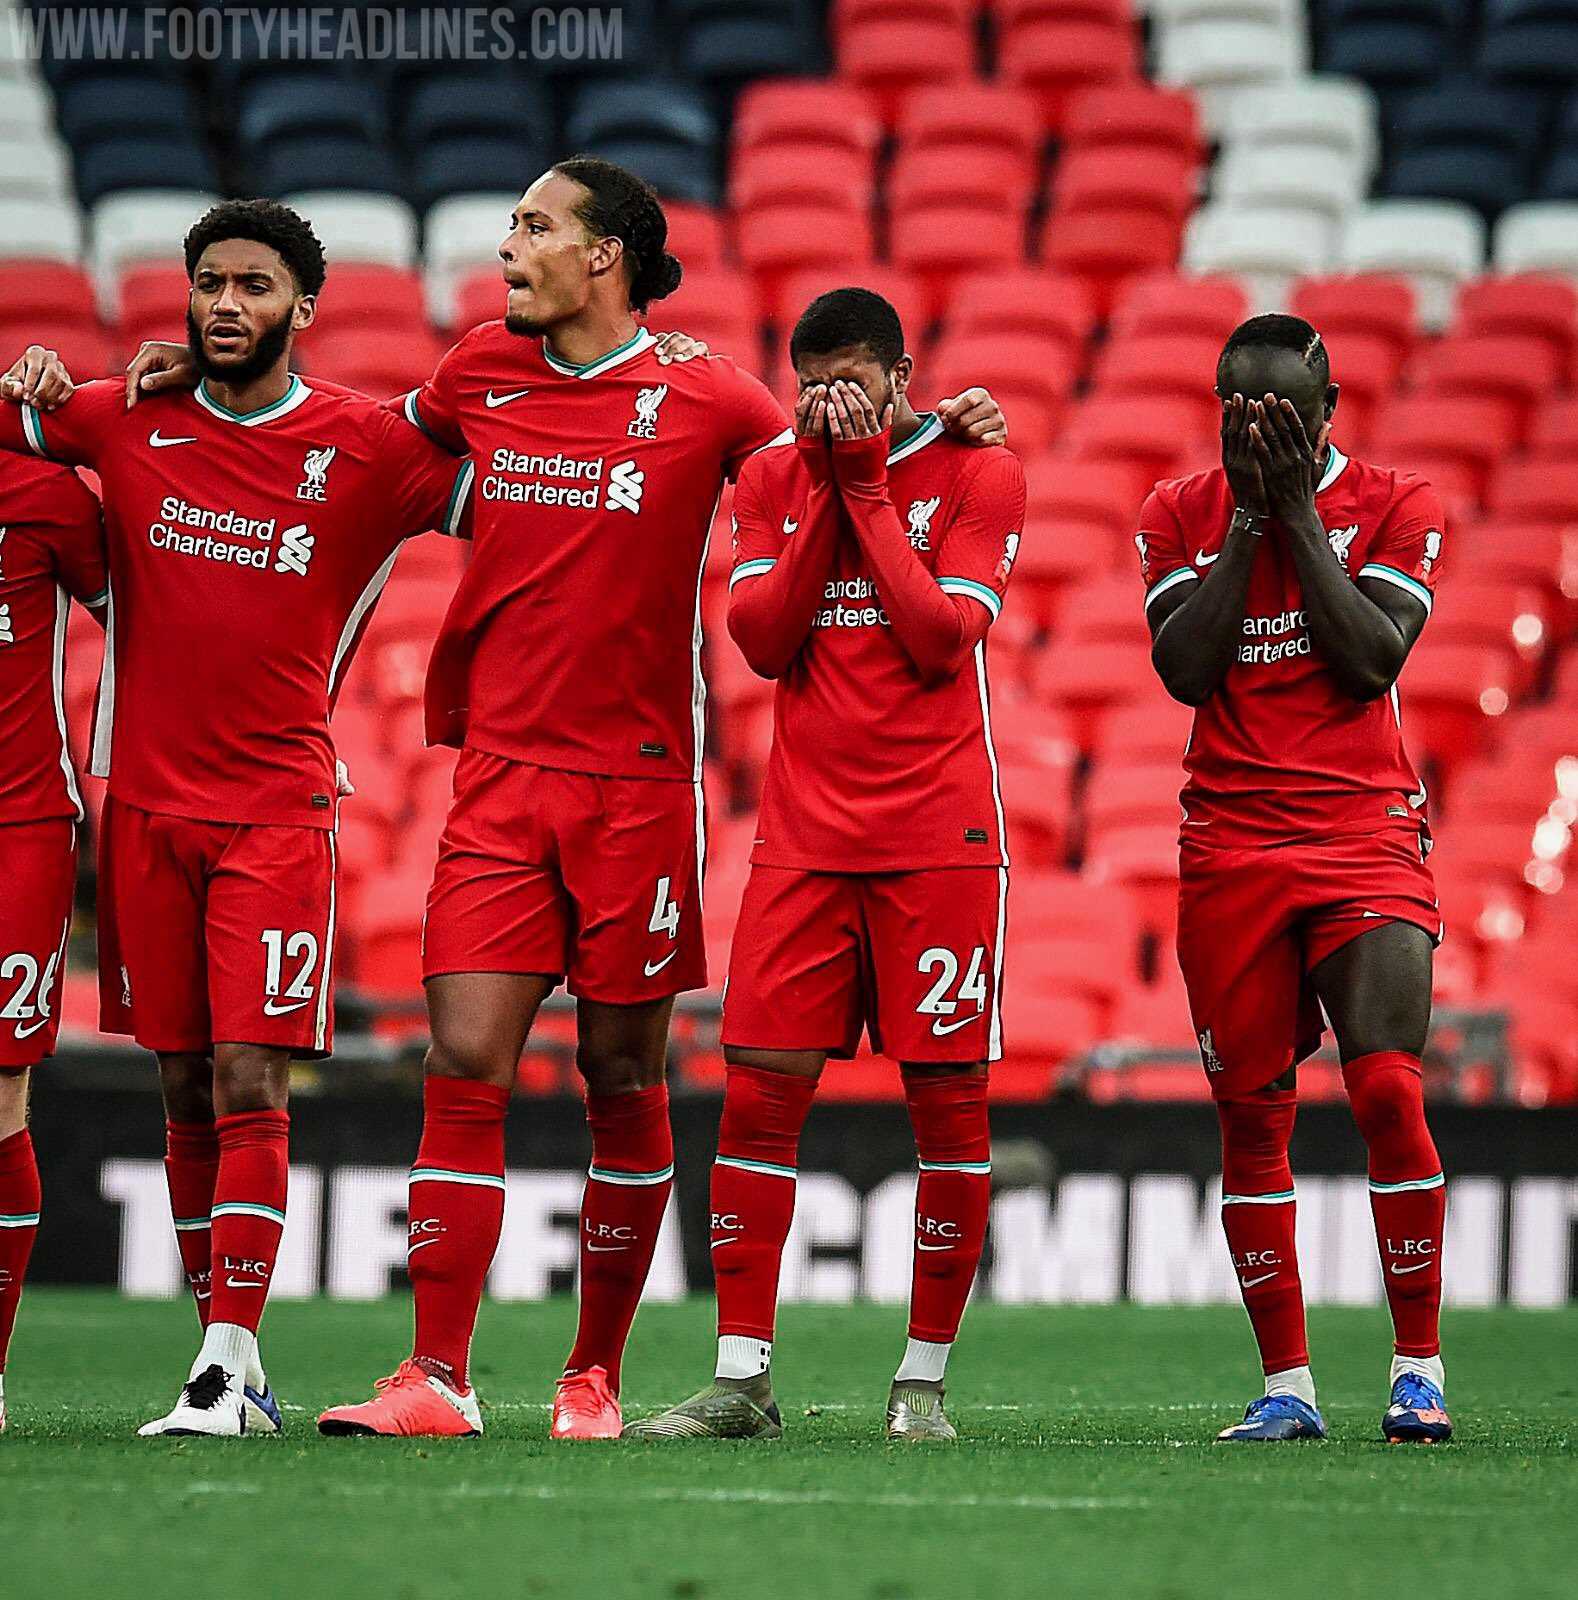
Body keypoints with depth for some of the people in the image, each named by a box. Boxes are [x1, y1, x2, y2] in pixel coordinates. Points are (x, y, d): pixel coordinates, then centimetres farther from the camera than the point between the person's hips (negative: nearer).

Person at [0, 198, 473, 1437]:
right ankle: (227, 1350, 13)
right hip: (146, 800, 3)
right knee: (187, 1089, 6)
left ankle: (229, 1366, -14)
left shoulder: (367, 446, -1)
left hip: (278, 808, -3)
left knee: (249, 1084, -12)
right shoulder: (120, 420, 6)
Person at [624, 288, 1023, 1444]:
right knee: (759, 1088, -4)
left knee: (948, 1098, -2)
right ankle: (743, 1380, 0)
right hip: (804, 834, 3)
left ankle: (926, 1379, 7)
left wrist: (866, 487, -10)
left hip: (939, 838, -3)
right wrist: (823, 484, -6)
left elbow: (942, 639, -11)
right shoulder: (773, 478, 10)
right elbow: (763, 639, 0)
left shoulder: (978, 474, -1)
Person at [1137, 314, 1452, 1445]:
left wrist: (1299, 509, -10)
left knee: (1387, 1089, -15)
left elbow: (1372, 661, -11)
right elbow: (1187, 672, -5)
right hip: (1231, 842, 2)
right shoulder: (1183, 515, 7)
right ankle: (1287, 1384, 10)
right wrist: (1250, 516, -7)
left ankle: (1420, 1371, -5)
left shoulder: (1395, 506, 2)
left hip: (1366, 833, -2)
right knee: (1253, 1115, 2)